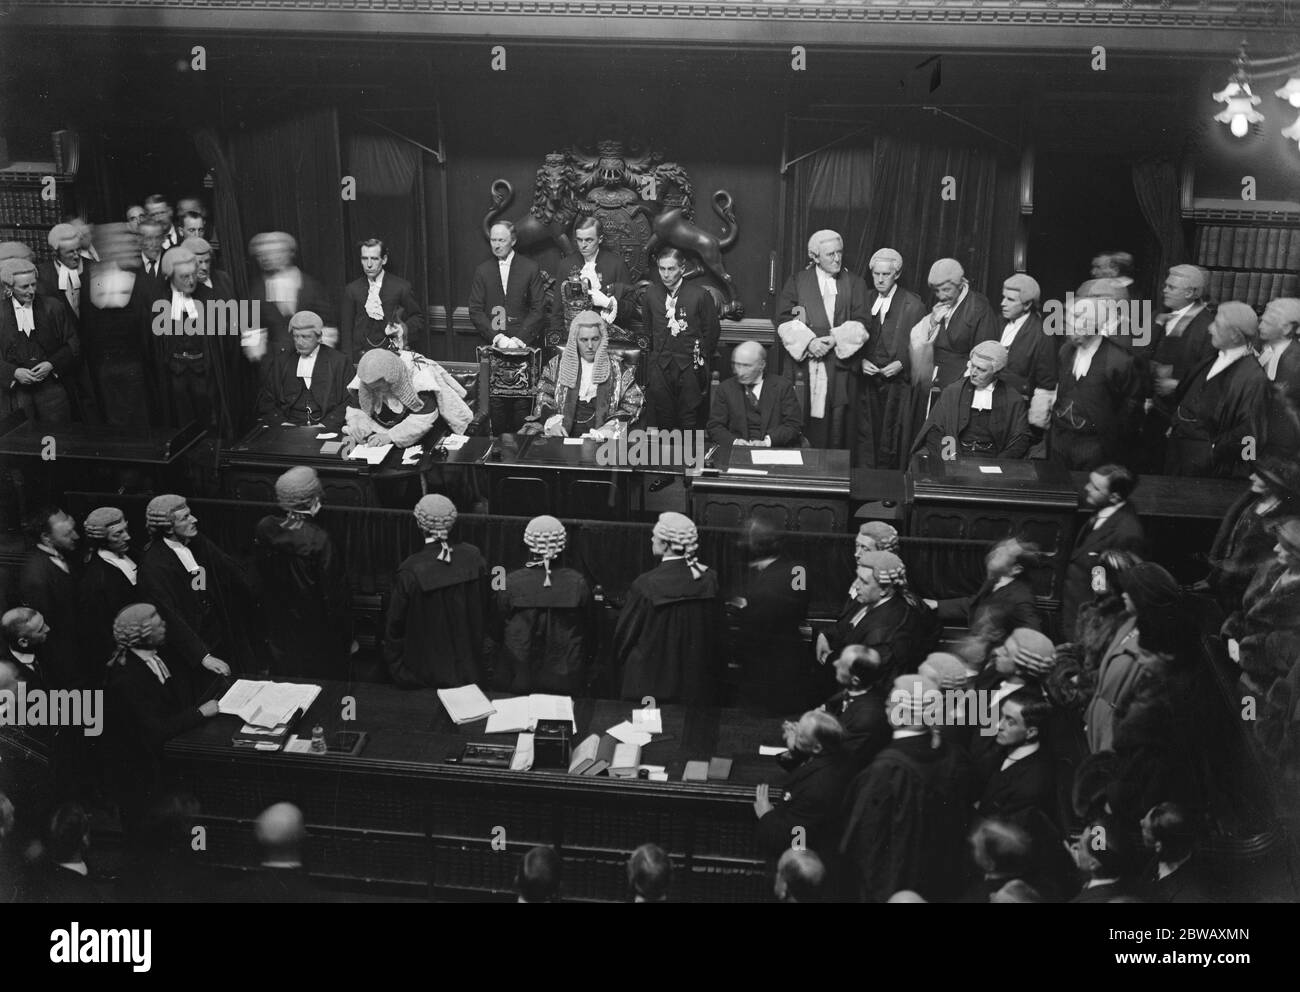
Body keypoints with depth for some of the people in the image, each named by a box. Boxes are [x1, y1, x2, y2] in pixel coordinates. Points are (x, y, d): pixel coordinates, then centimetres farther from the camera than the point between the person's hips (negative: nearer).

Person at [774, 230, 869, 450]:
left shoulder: (855, 283, 11)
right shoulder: (797, 282, 9)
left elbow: (861, 323, 3)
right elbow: (783, 320, 1)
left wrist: (835, 339, -13)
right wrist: (808, 341, -14)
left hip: (841, 363, 1)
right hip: (803, 362, 0)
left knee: (838, 426, -3)